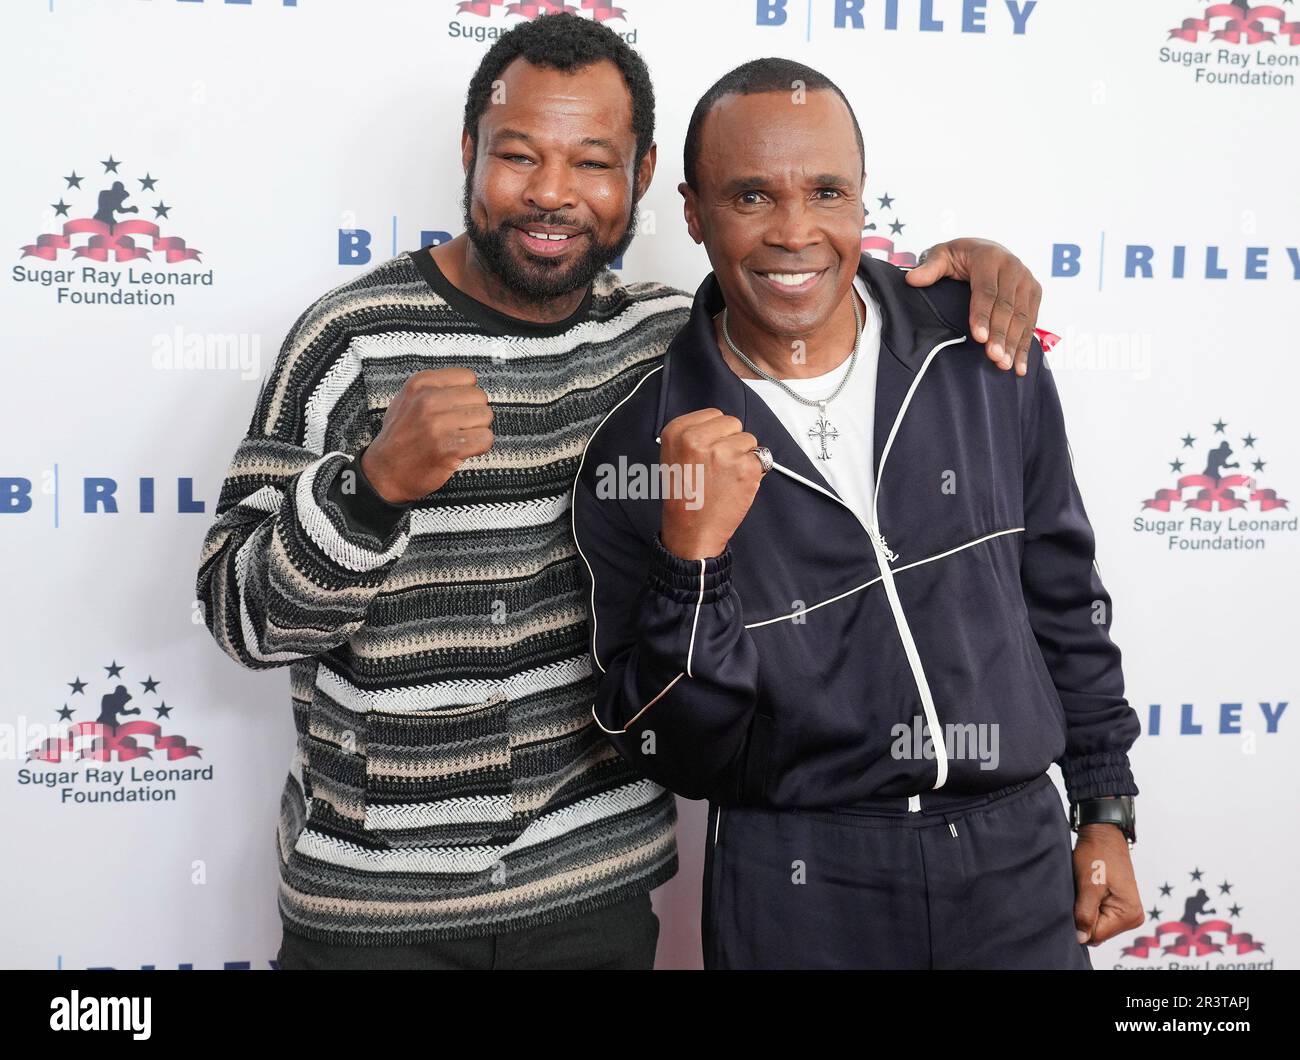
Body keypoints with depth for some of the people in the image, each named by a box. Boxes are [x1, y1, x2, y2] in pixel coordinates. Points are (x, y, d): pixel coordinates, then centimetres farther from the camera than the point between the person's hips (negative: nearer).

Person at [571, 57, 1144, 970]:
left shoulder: (980, 354, -5)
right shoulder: (640, 444, -11)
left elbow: (1062, 592, 7)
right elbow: (679, 758, -10)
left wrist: (1107, 811, 9)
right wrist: (691, 554, -25)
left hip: (1016, 859, 2)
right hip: (797, 891, -2)